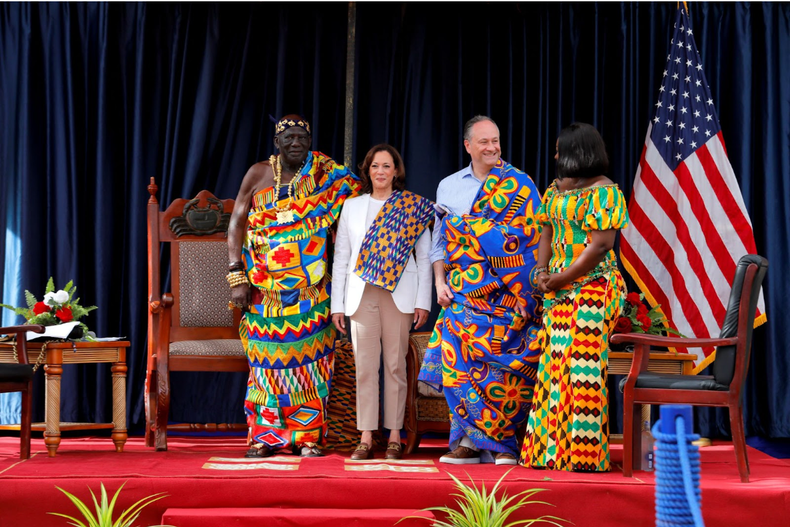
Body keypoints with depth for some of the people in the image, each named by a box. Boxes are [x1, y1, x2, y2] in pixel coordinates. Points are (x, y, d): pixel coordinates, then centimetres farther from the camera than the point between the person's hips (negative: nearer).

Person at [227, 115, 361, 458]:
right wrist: (237, 276, -6)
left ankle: (307, 435, 4)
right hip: (265, 286, 0)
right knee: (267, 356, -2)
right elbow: (237, 224, 4)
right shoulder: (259, 174, 5)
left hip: (310, 288, 0)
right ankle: (264, 436, 4)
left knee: (308, 357, -2)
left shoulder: (325, 178, 4)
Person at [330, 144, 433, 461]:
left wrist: (423, 301, -2)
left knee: (395, 364, -2)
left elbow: (424, 256, 5)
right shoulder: (352, 207, 14)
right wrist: (336, 304, 8)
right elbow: (341, 257, 14)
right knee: (365, 366, -2)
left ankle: (395, 437, 4)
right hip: (361, 293, 2)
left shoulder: (413, 207, 7)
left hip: (399, 293, -2)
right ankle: (366, 438, 0)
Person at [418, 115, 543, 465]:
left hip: (507, 292, -3)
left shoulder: (520, 185, 5)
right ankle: (469, 441, 0)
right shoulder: (448, 186, 16)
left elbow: (531, 237, 1)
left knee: (502, 361, -7)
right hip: (464, 290, 3)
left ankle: (503, 443, -2)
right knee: (462, 355, -5)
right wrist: (440, 282, 5)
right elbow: (440, 241, 17)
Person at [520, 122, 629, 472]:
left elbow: (601, 245, -16)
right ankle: (553, 448, 13)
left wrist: (561, 278, -16)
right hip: (557, 290, 8)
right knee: (554, 365, 7)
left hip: (590, 287, -8)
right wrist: (541, 271, -1)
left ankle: (585, 453, -4)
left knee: (583, 367, -8)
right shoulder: (556, 189, 16)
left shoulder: (603, 191, -10)